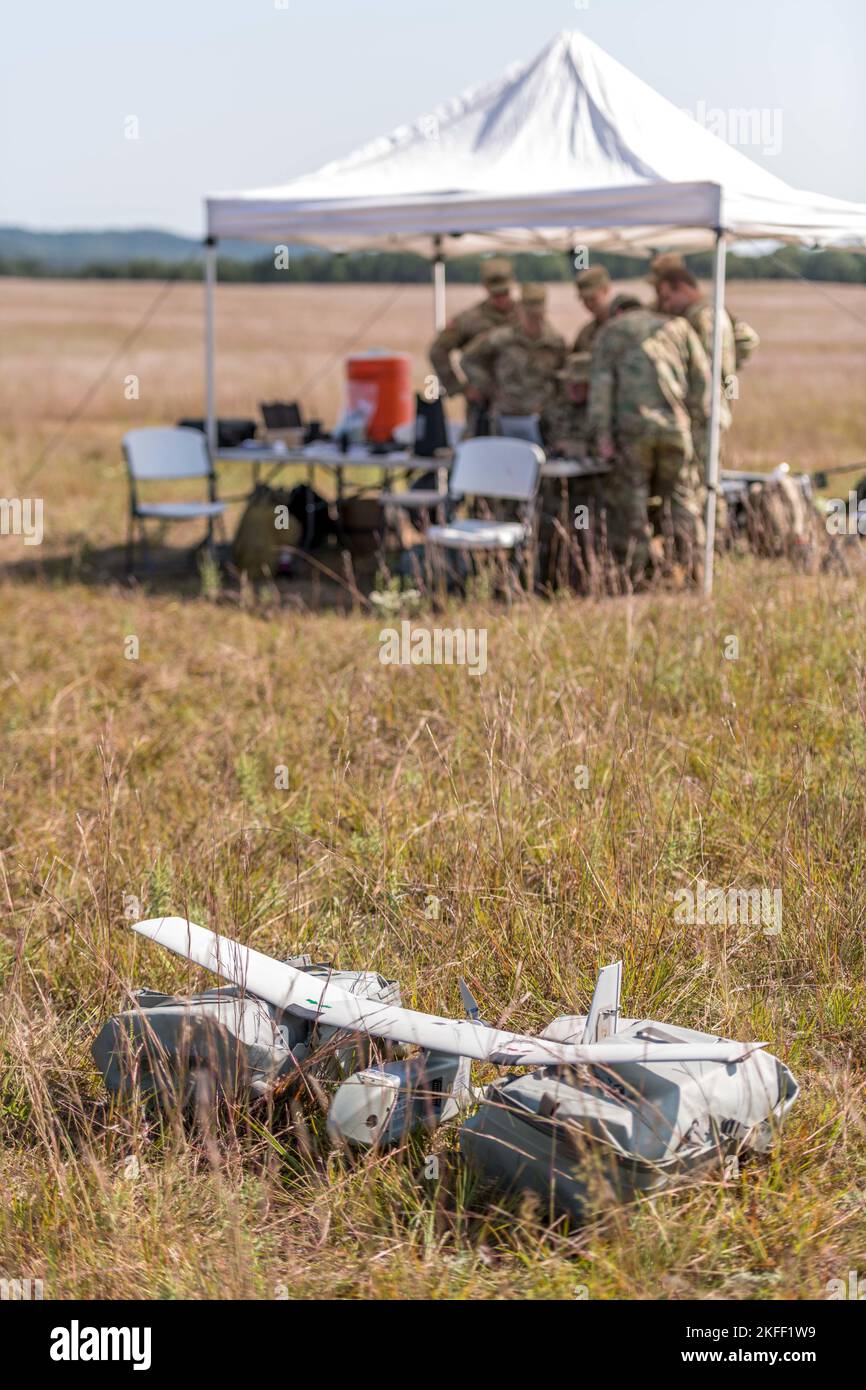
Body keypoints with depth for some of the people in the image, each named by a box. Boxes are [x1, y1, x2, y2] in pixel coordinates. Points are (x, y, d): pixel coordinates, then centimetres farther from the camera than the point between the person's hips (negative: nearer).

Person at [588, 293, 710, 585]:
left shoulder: (611, 331, 14)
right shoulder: (678, 327, 22)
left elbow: (601, 383, 1)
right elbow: (701, 375, 11)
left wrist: (602, 434, -4)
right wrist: (696, 420, 12)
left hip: (631, 423, -2)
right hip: (675, 424, 2)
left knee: (628, 498, 4)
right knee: (681, 494, 16)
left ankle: (632, 573, 1)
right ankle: (691, 564, 8)